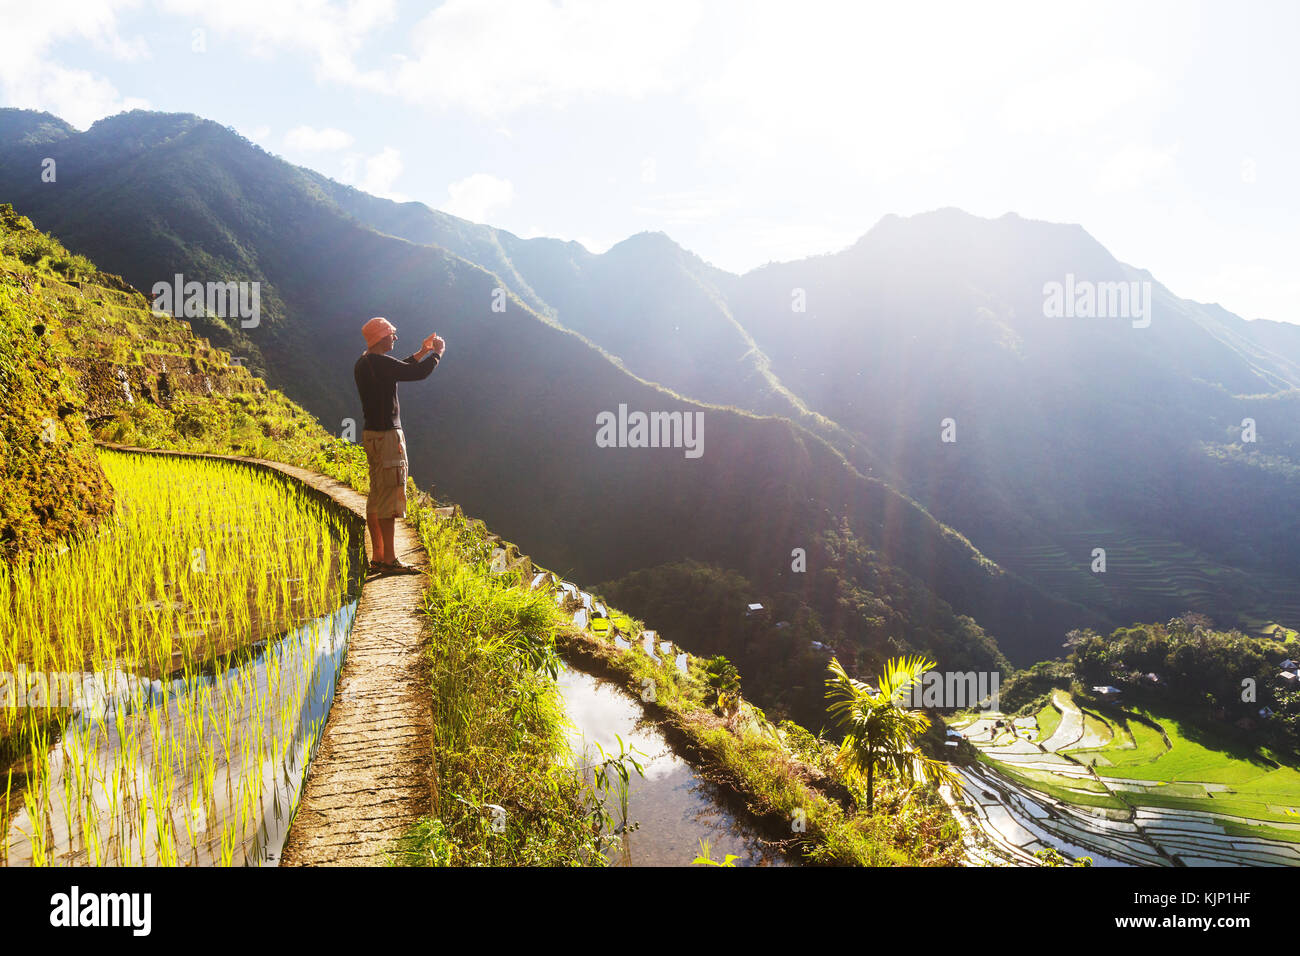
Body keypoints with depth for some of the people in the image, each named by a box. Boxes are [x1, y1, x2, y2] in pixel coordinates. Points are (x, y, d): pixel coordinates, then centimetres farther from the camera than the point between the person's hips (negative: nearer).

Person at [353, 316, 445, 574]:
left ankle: (377, 557, 18)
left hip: (371, 434, 10)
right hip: (386, 435, -10)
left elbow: (400, 370, 28)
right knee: (389, 496, -5)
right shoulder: (379, 363, -17)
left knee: (376, 497, 12)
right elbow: (418, 373, -17)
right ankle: (389, 559, -2)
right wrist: (437, 352, 0)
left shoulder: (363, 364, 12)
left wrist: (422, 352, 28)